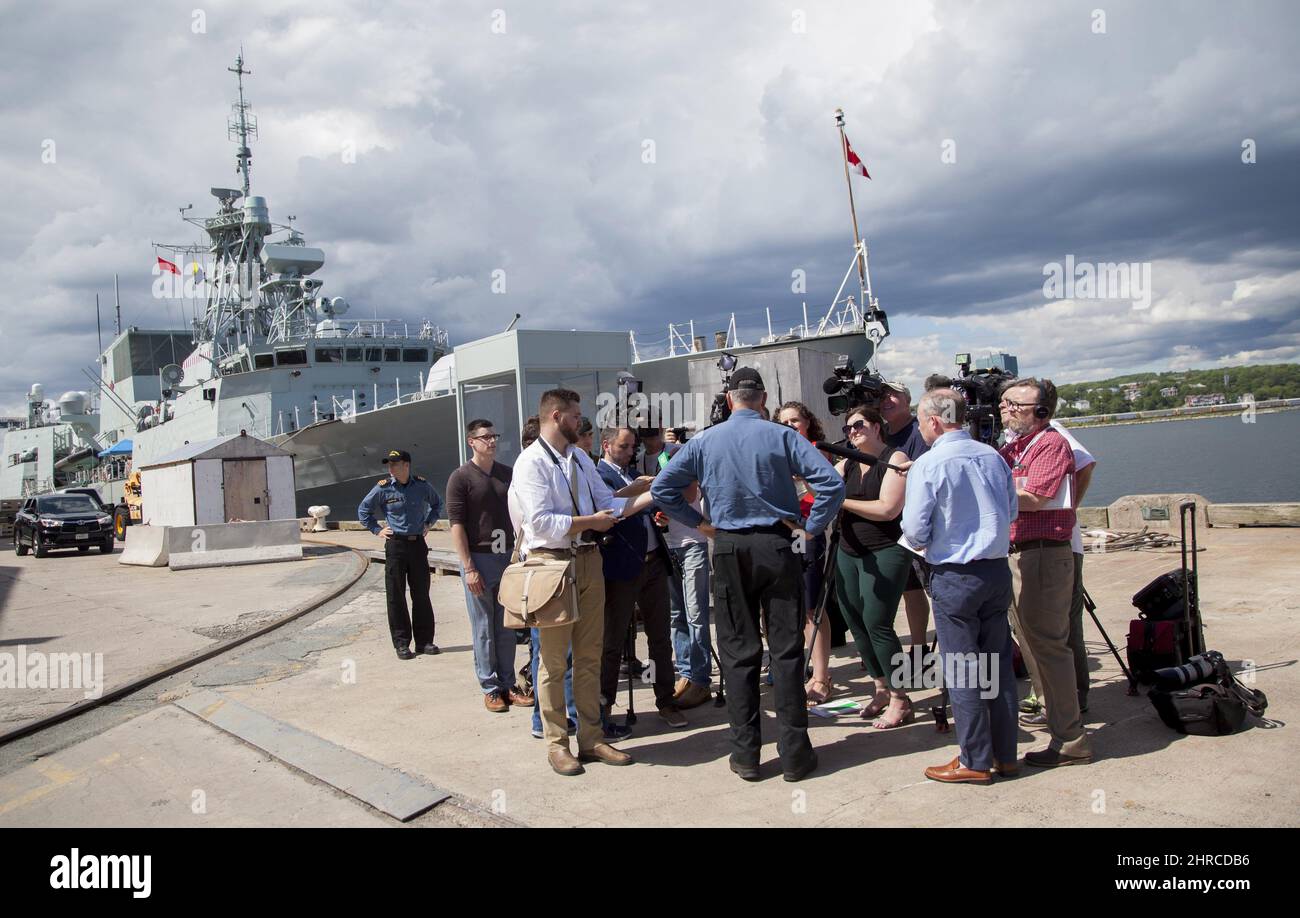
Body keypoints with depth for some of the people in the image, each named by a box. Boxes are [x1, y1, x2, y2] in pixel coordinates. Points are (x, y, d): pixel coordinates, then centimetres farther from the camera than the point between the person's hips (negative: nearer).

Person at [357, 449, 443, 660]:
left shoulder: (422, 486, 0)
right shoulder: (383, 488, -4)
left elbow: (437, 504, 21)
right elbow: (363, 510, 10)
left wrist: (428, 523, 10)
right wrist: (377, 530, 4)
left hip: (418, 544, 2)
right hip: (395, 545, -1)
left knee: (421, 594, 6)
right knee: (396, 597, 1)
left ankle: (424, 641, 15)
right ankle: (402, 644, 8)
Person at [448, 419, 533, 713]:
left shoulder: (508, 474, 9)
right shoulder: (461, 477, -5)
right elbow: (456, 524, -9)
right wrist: (469, 568, -15)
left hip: (508, 557, 5)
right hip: (478, 559, -5)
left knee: (506, 626, 11)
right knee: (483, 628, 3)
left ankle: (508, 684, 20)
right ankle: (490, 687, 13)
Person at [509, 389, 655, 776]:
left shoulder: (580, 458, 13)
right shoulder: (532, 462, -11)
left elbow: (610, 504, 11)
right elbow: (541, 522, -19)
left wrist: (652, 495, 3)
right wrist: (591, 521, -12)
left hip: (588, 560, 7)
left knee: (589, 656, 13)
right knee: (554, 659, 3)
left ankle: (591, 738, 24)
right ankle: (556, 743, 16)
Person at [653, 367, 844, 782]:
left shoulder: (704, 441, 2)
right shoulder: (782, 437, -4)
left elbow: (661, 489, 3)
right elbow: (831, 483, -12)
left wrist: (700, 522, 7)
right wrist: (810, 530, -3)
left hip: (729, 550, 1)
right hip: (777, 546, -1)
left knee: (738, 653, 8)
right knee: (786, 651, 5)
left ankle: (745, 754, 13)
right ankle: (794, 754, 10)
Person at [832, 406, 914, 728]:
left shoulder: (895, 459, -5)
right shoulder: (846, 464, 16)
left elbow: (887, 509, -16)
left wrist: (842, 501, -11)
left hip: (885, 553, -7)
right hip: (849, 553, 7)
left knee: (877, 624, -9)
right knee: (856, 625, 7)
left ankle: (899, 700, 2)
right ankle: (881, 689, 22)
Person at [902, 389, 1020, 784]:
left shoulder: (927, 465, -14)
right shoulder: (993, 456, 3)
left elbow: (915, 532, -12)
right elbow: (1011, 512, 14)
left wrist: (922, 542, 9)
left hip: (954, 577, -6)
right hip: (997, 570, 6)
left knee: (961, 671, 4)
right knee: (998, 664, 13)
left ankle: (975, 761, 12)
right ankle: (1005, 755, 23)